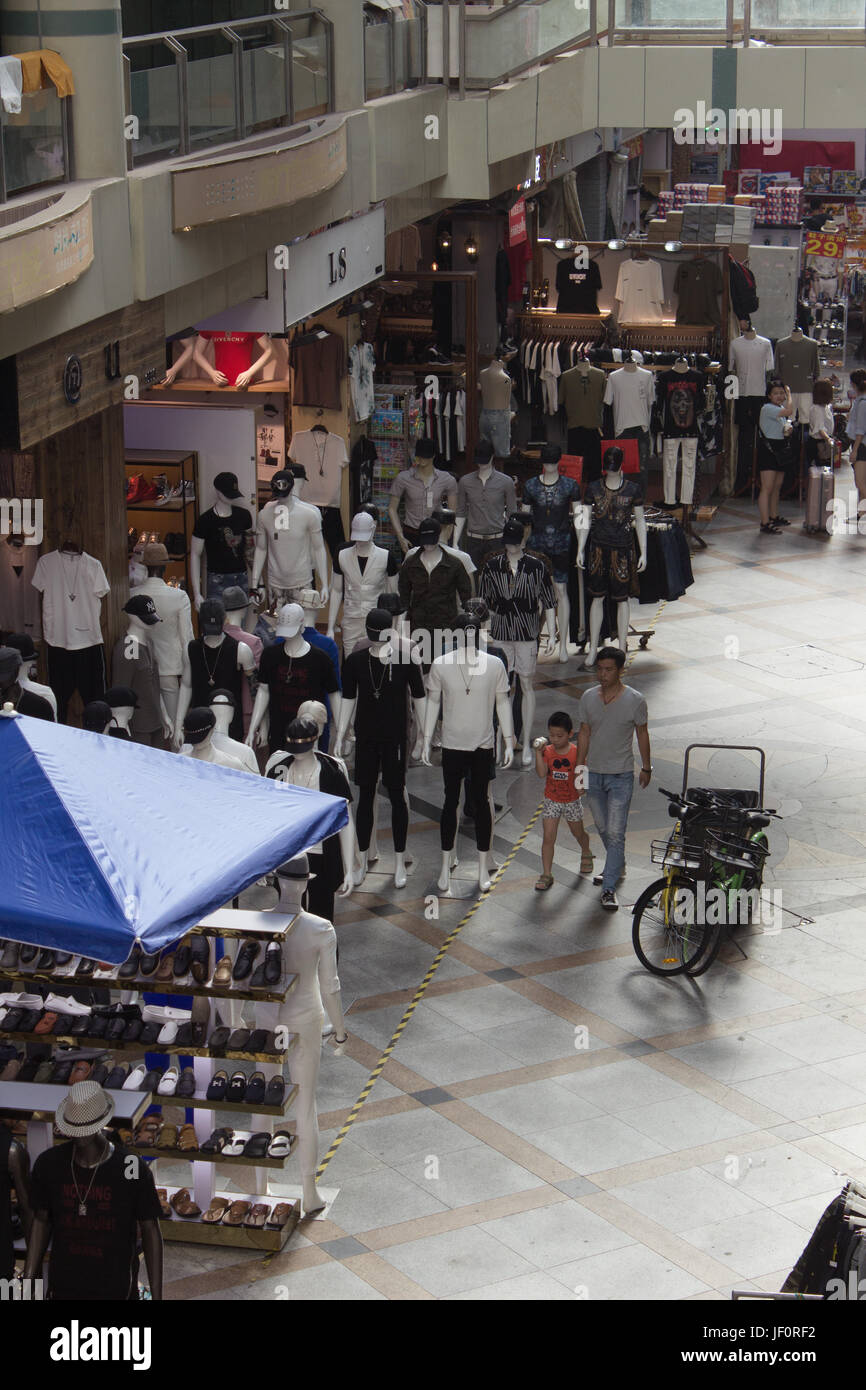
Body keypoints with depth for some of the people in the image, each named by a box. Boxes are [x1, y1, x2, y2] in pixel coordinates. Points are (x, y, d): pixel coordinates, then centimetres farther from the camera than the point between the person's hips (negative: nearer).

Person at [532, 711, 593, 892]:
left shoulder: (576, 752, -12)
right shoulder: (547, 751, -8)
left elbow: (581, 774, -6)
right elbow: (541, 773, -20)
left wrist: (581, 787, -25)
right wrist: (538, 752, -25)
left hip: (572, 800, 0)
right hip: (552, 801, 0)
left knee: (578, 833, 19)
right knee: (548, 837, -7)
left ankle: (586, 853, 52)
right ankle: (546, 875, -2)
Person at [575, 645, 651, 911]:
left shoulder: (635, 700, -11)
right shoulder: (588, 698, -1)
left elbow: (642, 733, 1)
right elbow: (584, 733, 9)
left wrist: (646, 767, 8)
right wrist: (580, 766, 11)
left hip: (621, 775, -4)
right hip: (594, 773, 4)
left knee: (615, 832, -8)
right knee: (602, 827, 18)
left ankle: (609, 888, -5)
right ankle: (617, 866, 43)